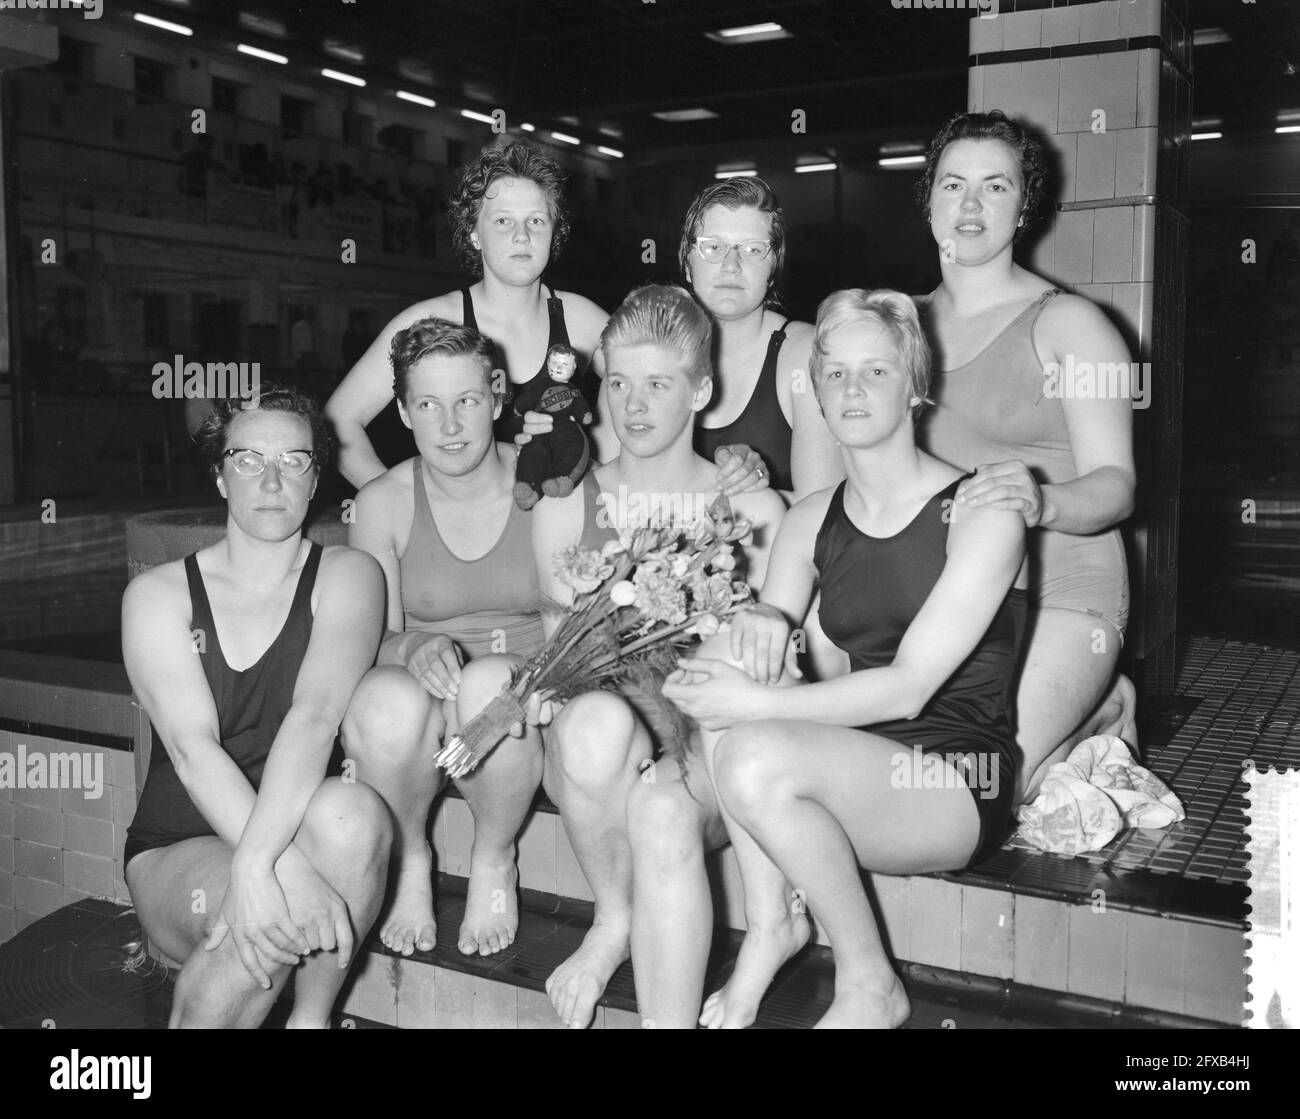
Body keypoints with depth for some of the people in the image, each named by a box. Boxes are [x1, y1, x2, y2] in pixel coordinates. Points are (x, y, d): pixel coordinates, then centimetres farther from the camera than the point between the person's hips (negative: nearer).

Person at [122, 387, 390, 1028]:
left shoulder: (346, 577, -1)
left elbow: (316, 716, -19)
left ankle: (311, 1017, -13)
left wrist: (257, 861, -36)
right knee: (267, 911, -34)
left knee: (351, 812, -34)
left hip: (302, 827, 1)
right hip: (179, 855, -1)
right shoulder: (158, 594, 0)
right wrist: (285, 872, -34)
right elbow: (192, 747, -17)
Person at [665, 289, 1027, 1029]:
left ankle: (870, 986, -10)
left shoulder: (980, 514, -8)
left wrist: (761, 705, -26)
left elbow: (908, 688, -17)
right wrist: (762, 630, -21)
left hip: (957, 782, -5)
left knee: (757, 755, -31)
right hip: (851, 766, 5)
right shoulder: (811, 522, 9)